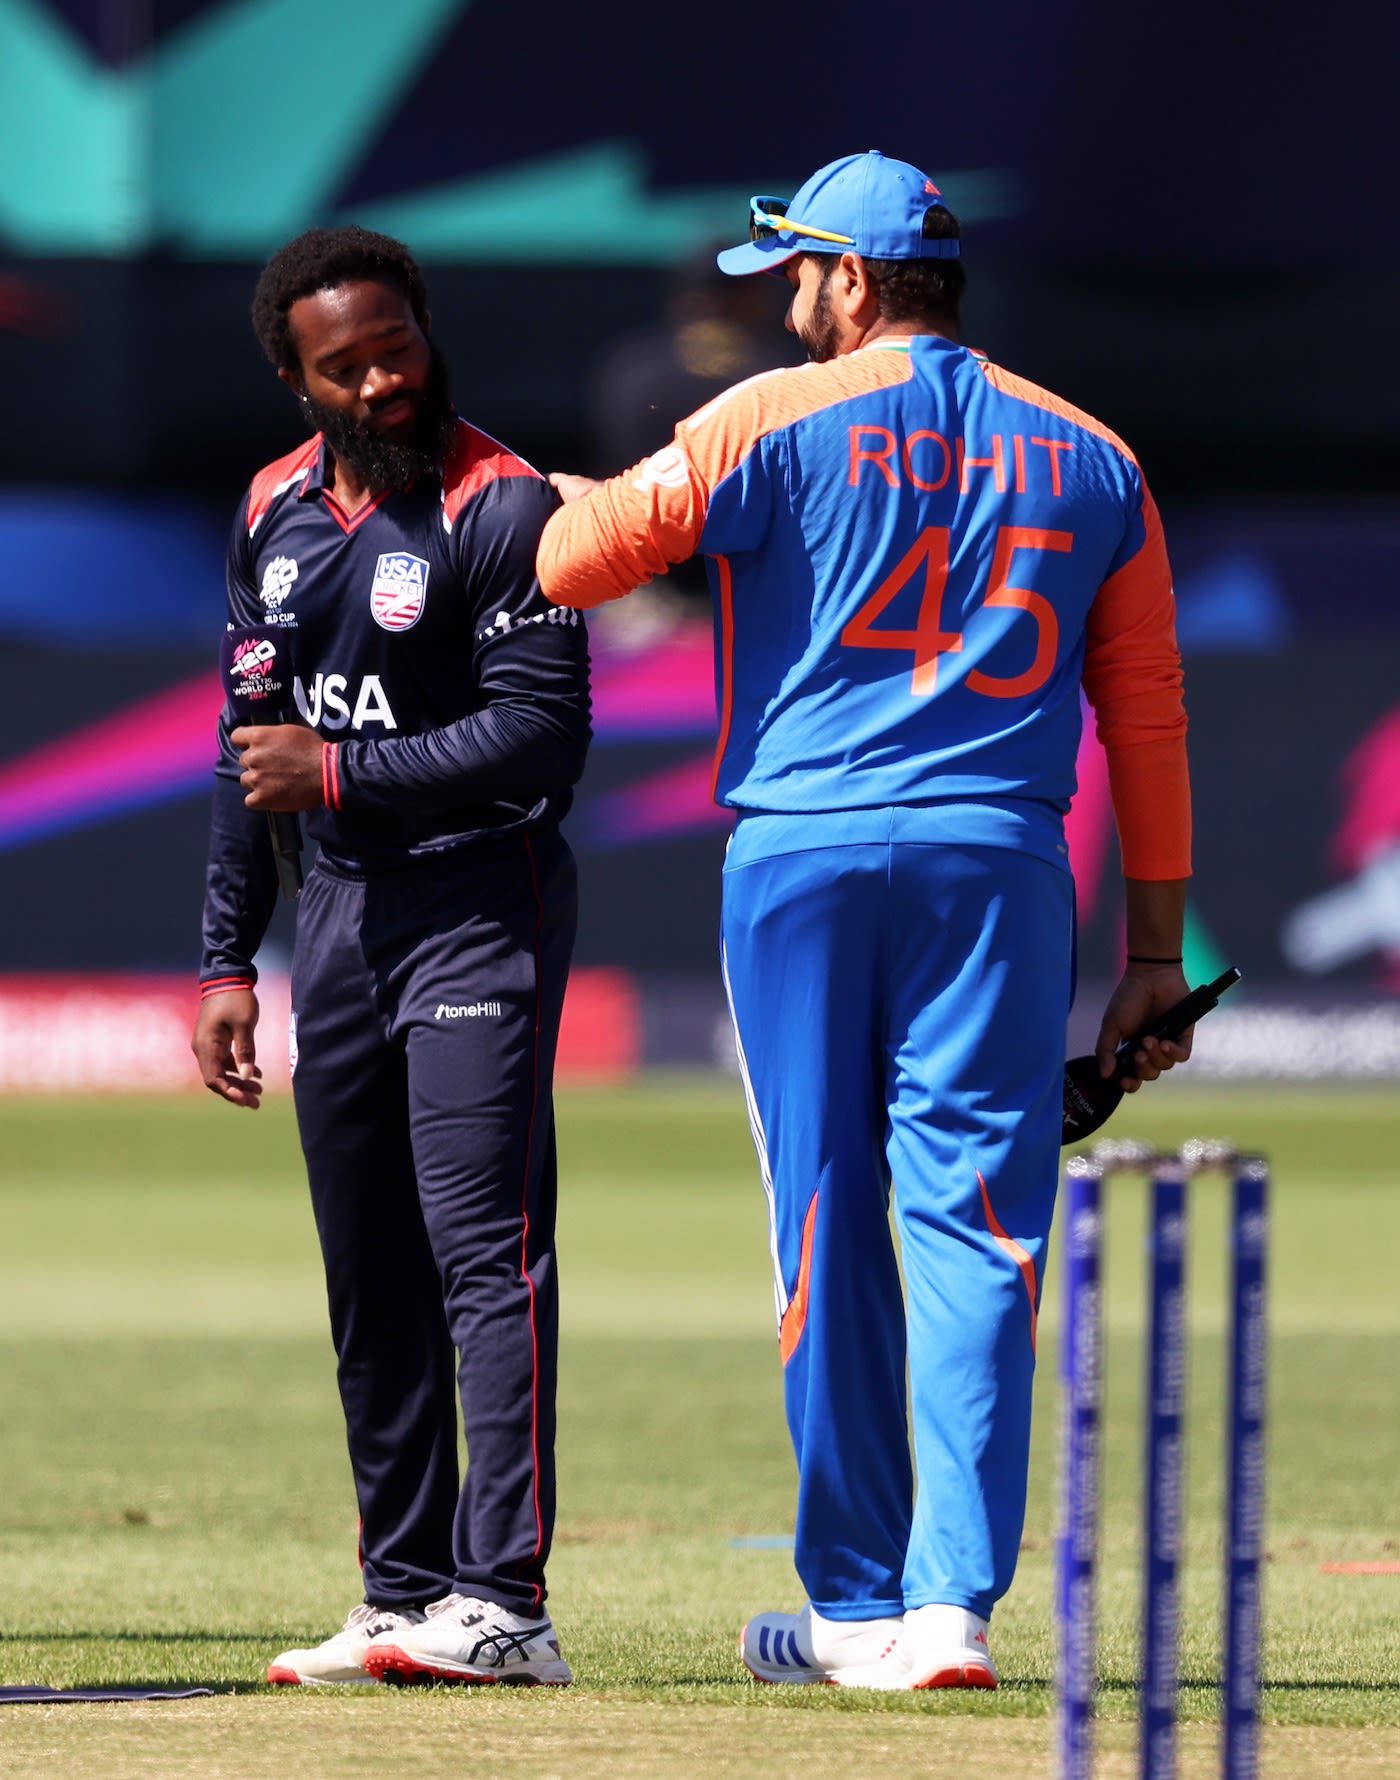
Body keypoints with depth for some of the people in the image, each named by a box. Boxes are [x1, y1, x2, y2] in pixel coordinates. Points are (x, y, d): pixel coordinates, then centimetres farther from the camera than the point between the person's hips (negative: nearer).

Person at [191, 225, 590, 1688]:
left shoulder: (500, 508, -11)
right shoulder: (275, 511, 11)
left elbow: (543, 734, -18)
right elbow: (248, 746, 17)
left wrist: (339, 774, -17)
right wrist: (227, 960, 14)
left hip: (483, 904, -7)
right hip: (342, 909, 7)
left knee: (483, 1244, -15)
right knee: (369, 1278, 9)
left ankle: (501, 1604, -21)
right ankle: (401, 1599, 15)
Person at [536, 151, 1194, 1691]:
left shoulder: (778, 422, -1)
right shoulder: (1087, 457, 11)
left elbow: (567, 566, -3)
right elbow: (1146, 711, 11)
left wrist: (580, 499, 22)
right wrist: (1155, 953, 14)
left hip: (802, 851, -2)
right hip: (1000, 868, 2)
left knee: (826, 1230, 5)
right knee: (976, 1232, -1)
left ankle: (854, 1605, 10)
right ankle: (952, 1604, -11)